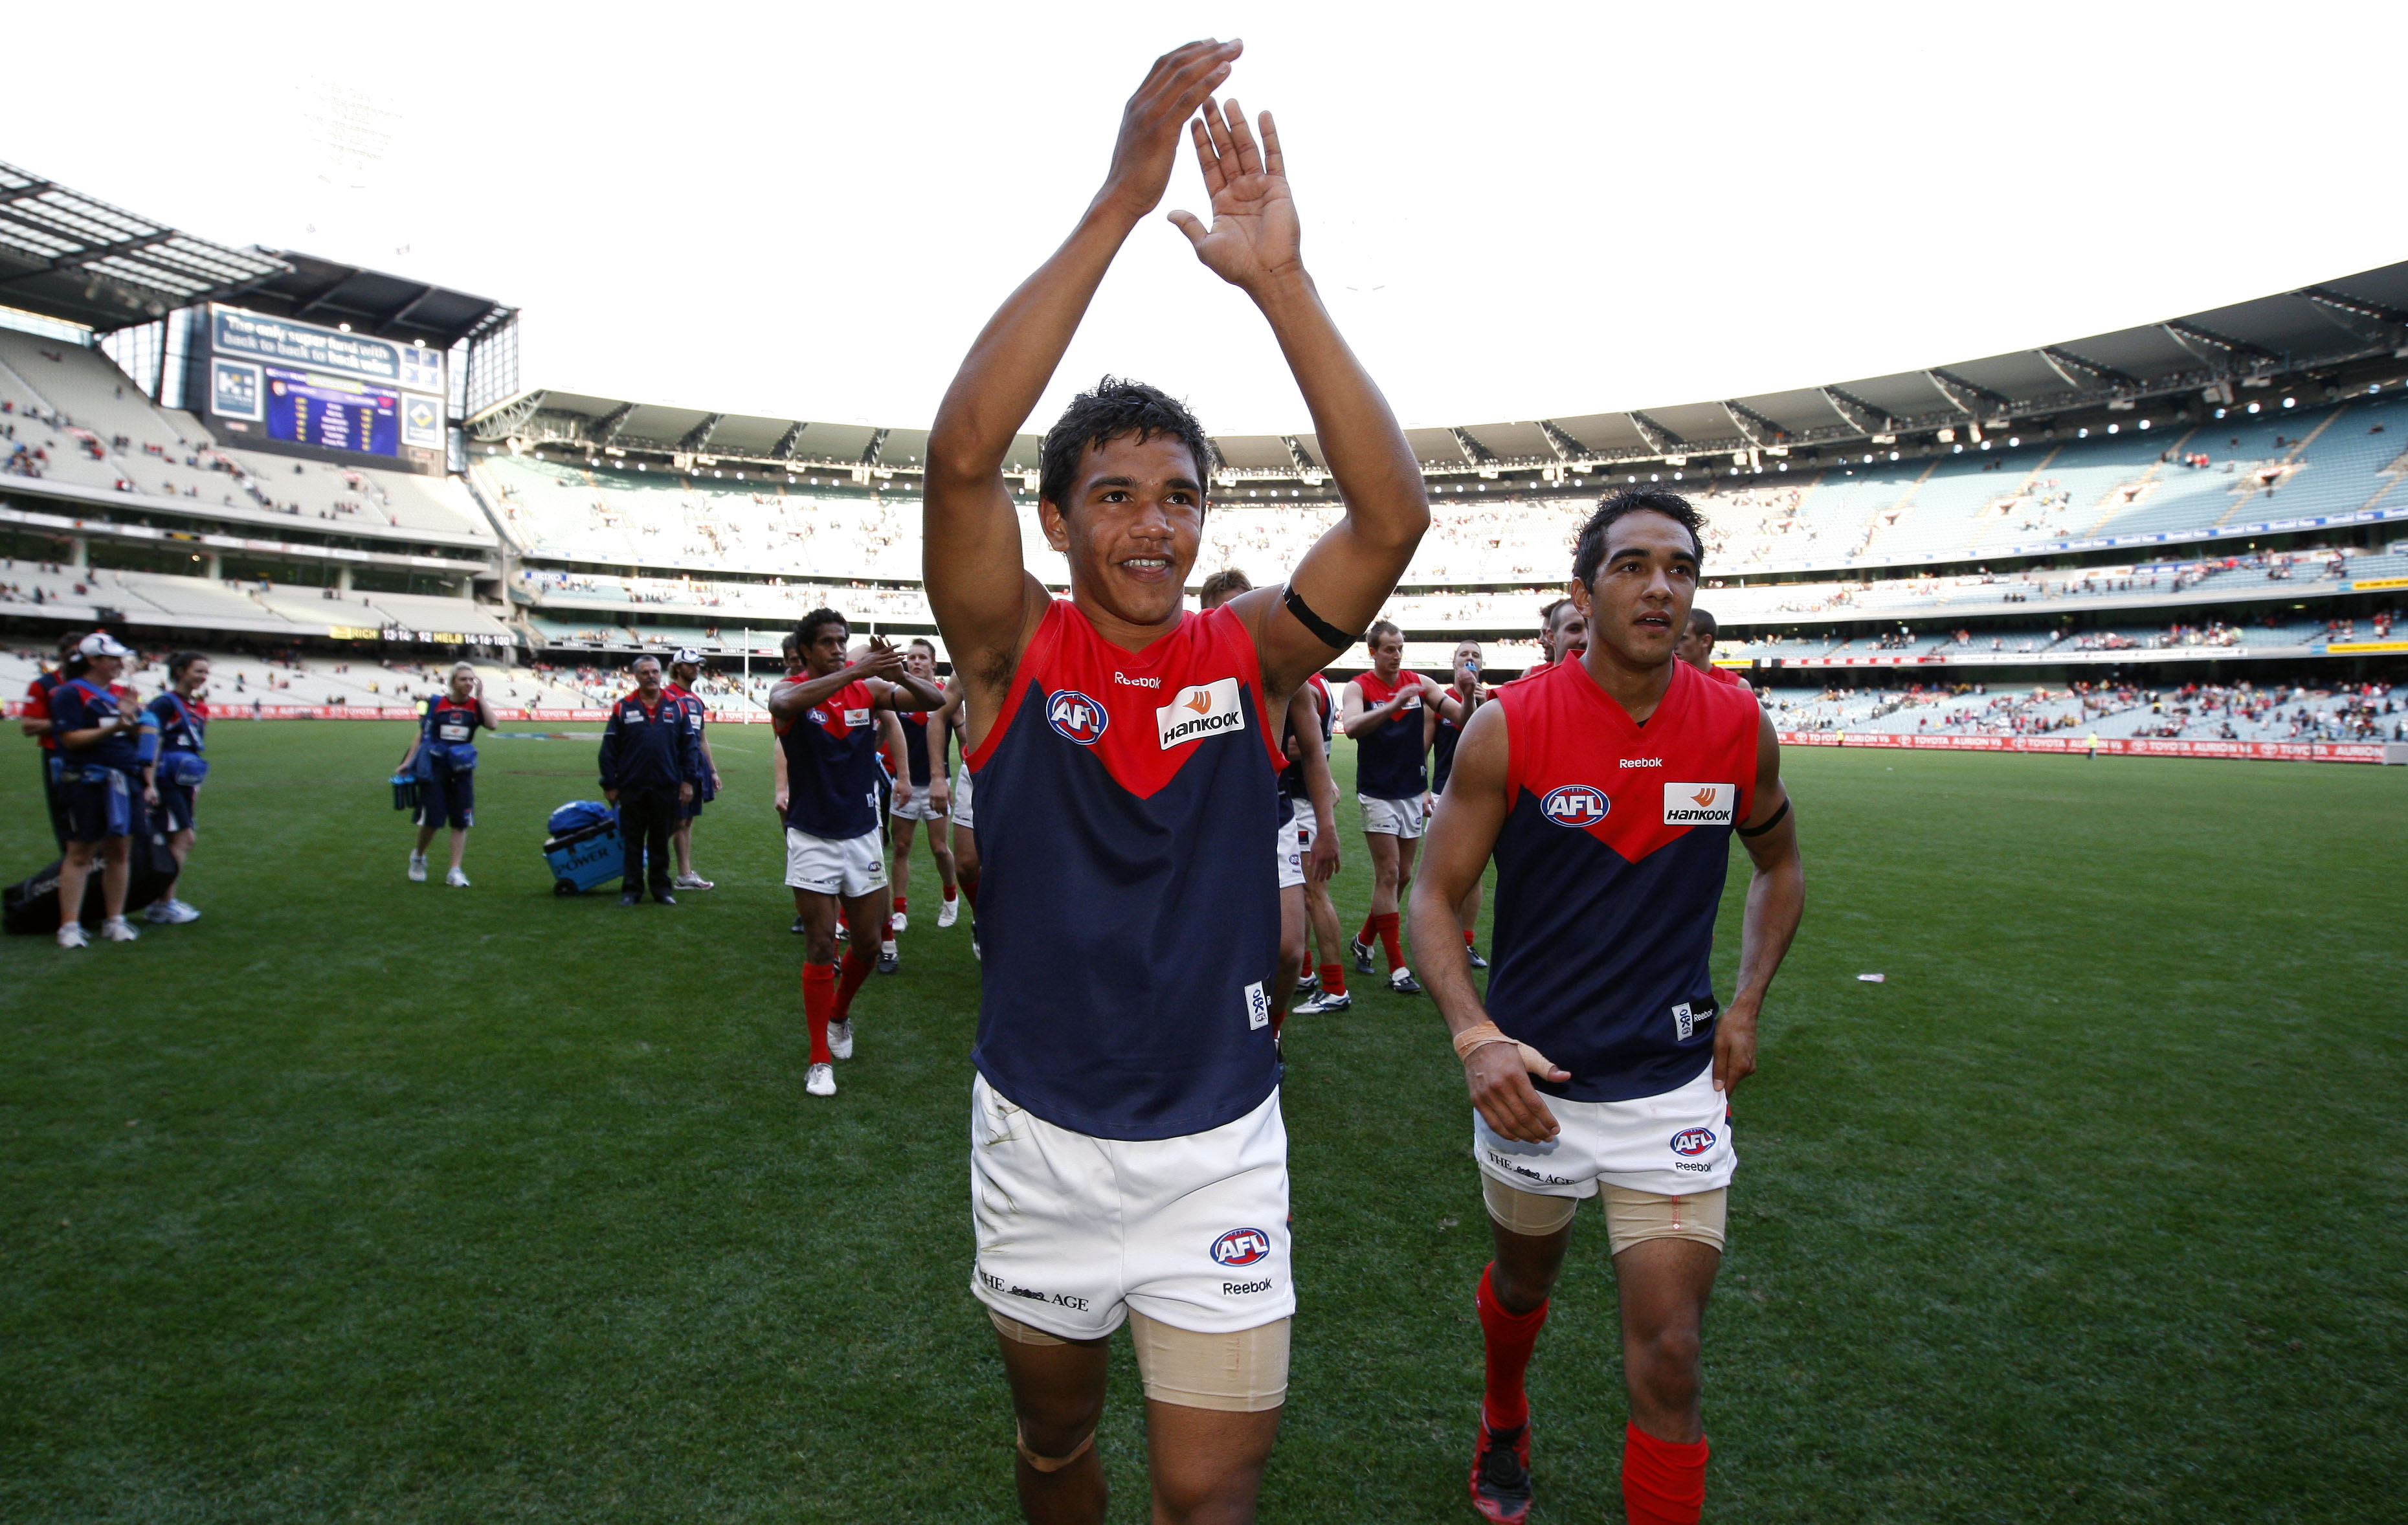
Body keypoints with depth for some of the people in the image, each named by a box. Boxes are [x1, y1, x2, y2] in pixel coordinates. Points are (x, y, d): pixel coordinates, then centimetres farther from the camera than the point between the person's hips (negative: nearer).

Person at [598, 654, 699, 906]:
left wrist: (688, 780, 1)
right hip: (632, 788, 0)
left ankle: (661, 887, 19)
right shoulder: (623, 707, 1)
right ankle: (631, 889, 14)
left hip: (666, 788, 1)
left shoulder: (677, 706, 4)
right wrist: (610, 784, 0)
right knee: (632, 841, 7)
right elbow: (609, 750, 3)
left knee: (661, 840, 9)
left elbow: (691, 745, 6)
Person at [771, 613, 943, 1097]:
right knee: (821, 949, -1)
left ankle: (839, 1014, 41)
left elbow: (936, 701, -9)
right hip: (813, 838, -3)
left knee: (868, 942, 11)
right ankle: (820, 1060, 12)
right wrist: (857, 670, -42)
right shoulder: (790, 691, -9)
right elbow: (788, 703, -34)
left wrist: (899, 674, -29)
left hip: (862, 834, 3)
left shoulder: (868, 689, -1)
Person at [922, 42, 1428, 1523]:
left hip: (1222, 1149, 0)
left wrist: (1279, 277, -28)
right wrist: (1118, 204, -31)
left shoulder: (1248, 653, -6)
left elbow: (1394, 515, -21)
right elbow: (962, 454, -26)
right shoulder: (1015, 653, -10)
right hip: (1041, 1143, 1)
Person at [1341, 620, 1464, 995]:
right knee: (1388, 874, -7)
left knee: (1403, 876, 12)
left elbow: (1461, 715, -6)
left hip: (1412, 793, 5)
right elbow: (1351, 726, -27)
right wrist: (1394, 705, -37)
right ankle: (1397, 968, -2)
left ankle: (1364, 941, 31)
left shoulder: (1419, 683, 4)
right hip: (1377, 792, -5)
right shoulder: (1358, 688, -7)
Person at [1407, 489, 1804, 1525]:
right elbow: (1434, 897, -9)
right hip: (1531, 1077, -1)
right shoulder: (1507, 728, -14)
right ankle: (1503, 1425, 56)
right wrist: (1475, 1036, -23)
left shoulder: (1737, 726, -5)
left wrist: (1745, 1003, 3)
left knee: (1668, 1357, 0)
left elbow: (1779, 864, 14)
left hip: (1674, 1085, 1)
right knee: (1522, 1282, 23)